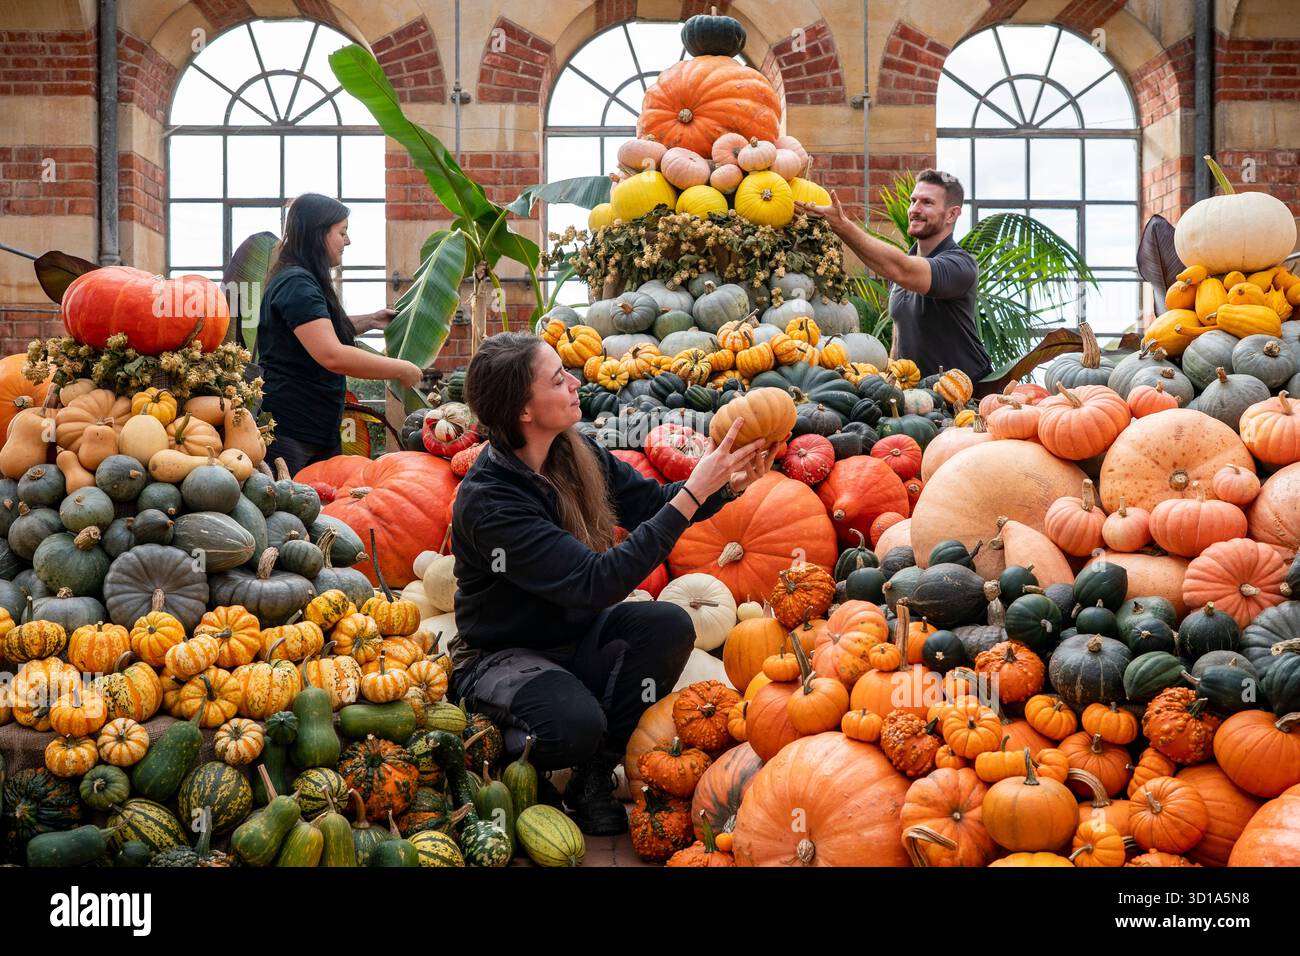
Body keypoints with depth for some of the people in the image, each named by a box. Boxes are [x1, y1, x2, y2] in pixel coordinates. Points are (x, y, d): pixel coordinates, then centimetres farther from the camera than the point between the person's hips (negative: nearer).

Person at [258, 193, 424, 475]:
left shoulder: (304, 281, 17)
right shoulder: (297, 284, -16)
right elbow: (332, 355, -25)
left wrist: (369, 321, 22)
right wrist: (401, 369, -17)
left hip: (320, 431, 10)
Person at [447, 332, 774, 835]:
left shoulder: (577, 453, -6)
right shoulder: (487, 501, -28)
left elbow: (652, 502, 7)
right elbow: (596, 582, -33)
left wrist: (728, 483, -13)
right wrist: (692, 494, -33)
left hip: (575, 633, 7)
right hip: (503, 655, -7)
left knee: (668, 625, -21)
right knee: (575, 724, -36)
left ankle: (593, 780, -9)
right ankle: (495, 744, -1)